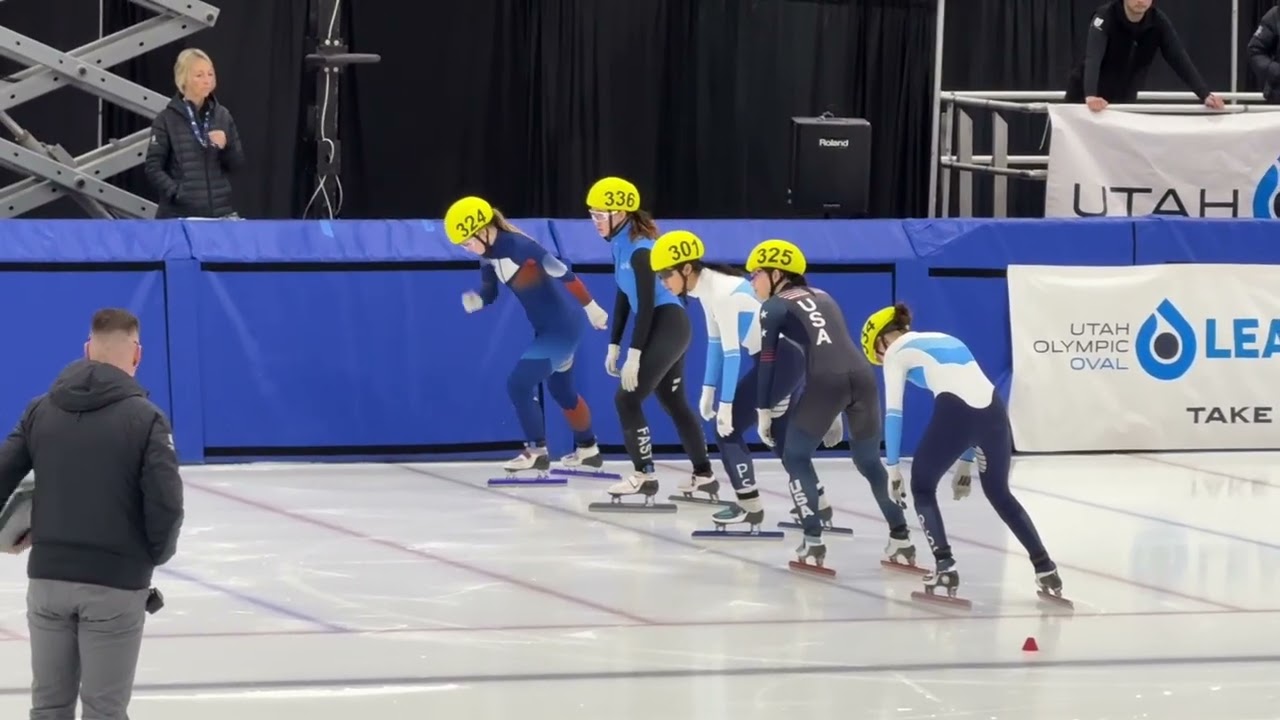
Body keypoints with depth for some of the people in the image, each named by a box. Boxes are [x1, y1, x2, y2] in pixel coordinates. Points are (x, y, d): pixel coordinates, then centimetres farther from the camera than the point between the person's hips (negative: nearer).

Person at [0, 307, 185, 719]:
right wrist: (156, 555, 6)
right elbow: (166, 504, -13)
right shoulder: (145, 418, -8)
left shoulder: (41, 410, 4)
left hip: (48, 577, 3)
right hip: (114, 585, -3)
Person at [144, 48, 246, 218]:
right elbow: (153, 167, -5)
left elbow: (238, 163, 11)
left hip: (221, 210, 4)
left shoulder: (222, 116, 9)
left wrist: (226, 147, -9)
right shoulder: (167, 119, -2)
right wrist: (176, 192, -18)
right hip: (180, 213, -4)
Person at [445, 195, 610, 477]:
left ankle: (537, 451, -4)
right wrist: (474, 300, -17)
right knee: (562, 391, 25)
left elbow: (564, 274, -24)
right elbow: (489, 293, 7)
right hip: (547, 329, 10)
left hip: (562, 329, -10)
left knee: (518, 383, -14)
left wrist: (591, 308, -16)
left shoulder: (519, 247, -27)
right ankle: (588, 448, 43)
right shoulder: (488, 254, 0)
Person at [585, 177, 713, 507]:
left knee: (627, 398, -11)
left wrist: (634, 355, -22)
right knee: (674, 402, 18)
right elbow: (624, 297, 16)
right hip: (669, 329, 10)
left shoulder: (639, 249, -20)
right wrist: (614, 345, 16)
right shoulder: (620, 245, 8)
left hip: (667, 326, -10)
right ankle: (703, 474, 28)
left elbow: (646, 304, -21)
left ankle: (644, 476, -9)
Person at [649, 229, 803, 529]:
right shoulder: (707, 288, 5)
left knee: (728, 424, -5)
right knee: (781, 434, 20)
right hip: (780, 358, 10)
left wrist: (726, 403, -20)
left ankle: (750, 506, 0)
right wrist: (709, 389, 15)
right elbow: (715, 342, 14)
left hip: (781, 359, -10)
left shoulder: (723, 293, -23)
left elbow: (732, 353, -23)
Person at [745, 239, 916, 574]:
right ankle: (901, 542, 21)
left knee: (796, 457, 11)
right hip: (861, 374, 6)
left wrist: (763, 411, 16)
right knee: (869, 462, 21)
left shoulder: (775, 307, 12)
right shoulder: (822, 297, 31)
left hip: (827, 380, -6)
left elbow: (768, 361, 8)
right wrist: (835, 413, 37)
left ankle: (813, 544, 1)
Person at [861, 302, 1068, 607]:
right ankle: (1045, 569, 20)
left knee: (922, 487, 17)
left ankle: (945, 568, 1)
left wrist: (892, 466, 14)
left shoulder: (896, 352, 15)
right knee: (998, 492, 26)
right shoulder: (945, 341, 33)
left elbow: (893, 413, 9)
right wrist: (965, 462, 34)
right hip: (993, 410, 6)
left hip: (956, 413, -6)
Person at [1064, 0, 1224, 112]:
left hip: (1124, 100, 4)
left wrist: (1205, 95, -30)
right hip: (1086, 99, -4)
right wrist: (1091, 96, -56)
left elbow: (1180, 60, -16)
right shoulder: (1105, 16, -25)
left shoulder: (1159, 22, -13)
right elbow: (1093, 58, -38)